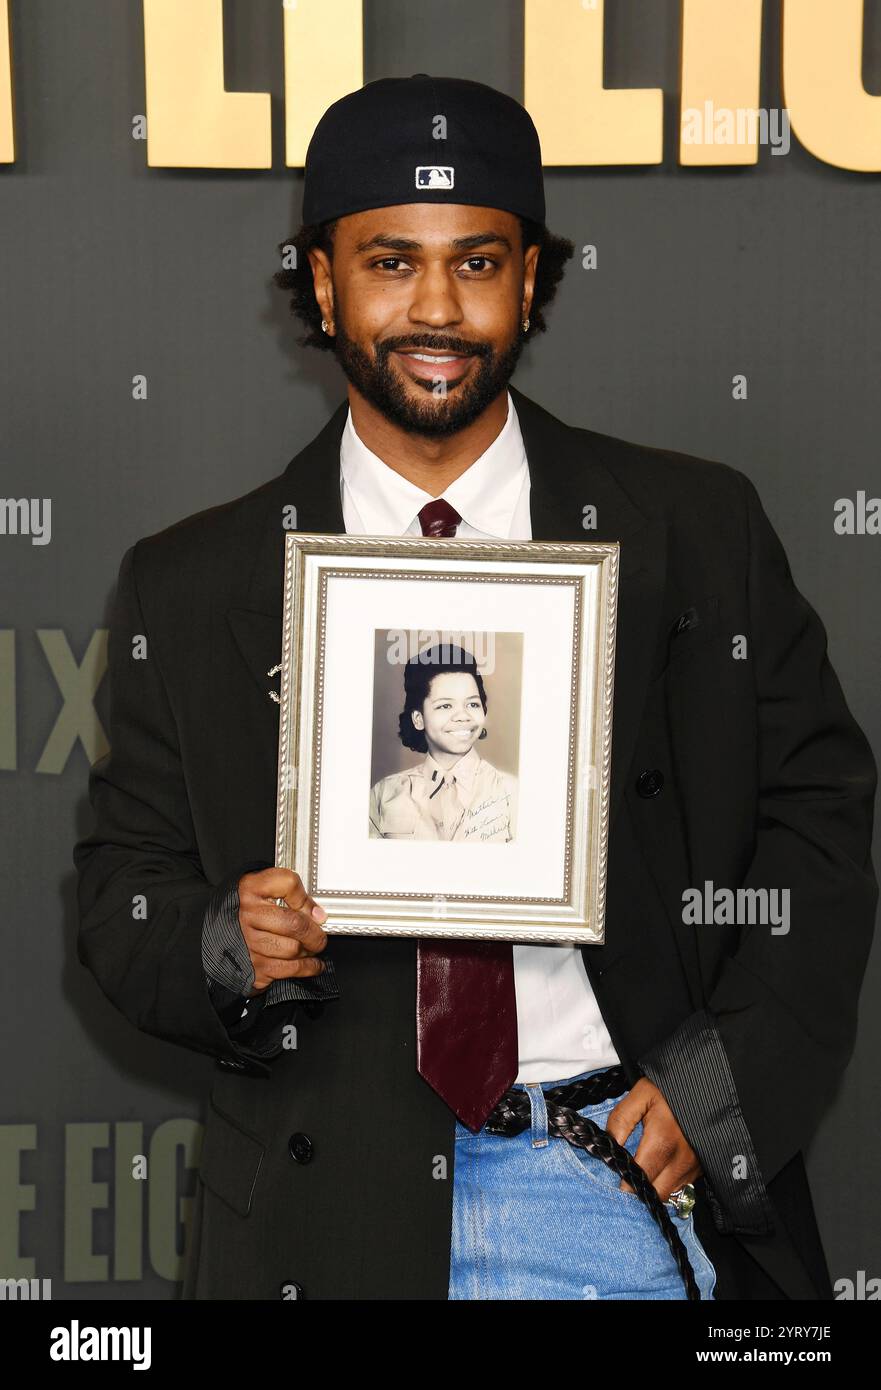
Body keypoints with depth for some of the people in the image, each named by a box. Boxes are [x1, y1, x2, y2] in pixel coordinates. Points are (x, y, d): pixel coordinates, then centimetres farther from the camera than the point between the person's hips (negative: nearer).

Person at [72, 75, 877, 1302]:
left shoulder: (696, 531, 1)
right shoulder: (190, 589, 2)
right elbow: (126, 896, 6)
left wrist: (723, 1086, -7)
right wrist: (229, 948, -16)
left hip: (625, 1178, 0)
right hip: (329, 1217, 0)